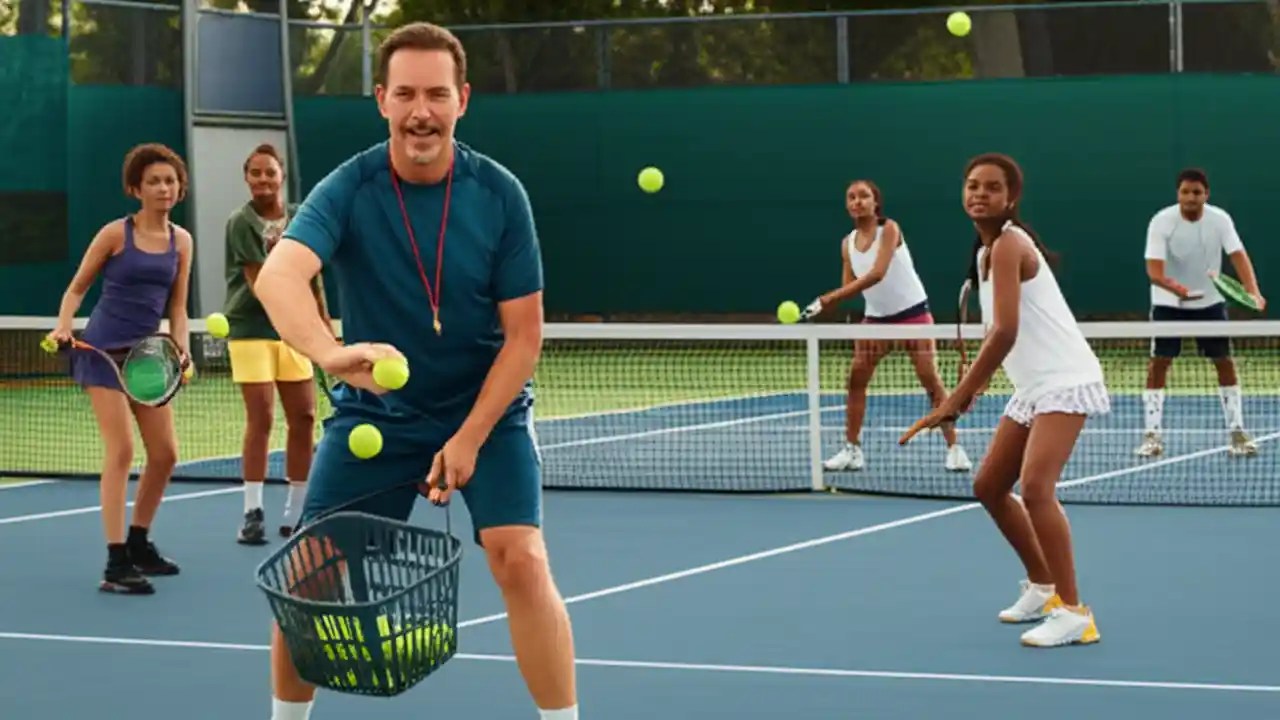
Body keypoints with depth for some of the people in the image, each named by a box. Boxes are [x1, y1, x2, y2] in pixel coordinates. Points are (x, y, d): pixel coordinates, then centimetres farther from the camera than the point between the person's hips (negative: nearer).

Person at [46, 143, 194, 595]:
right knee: (121, 450, -14)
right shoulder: (115, 234, -6)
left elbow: (176, 308, 10)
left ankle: (139, 544, 27)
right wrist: (63, 326, -15)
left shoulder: (181, 241, 7)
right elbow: (77, 288, 2)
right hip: (104, 349, -6)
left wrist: (182, 350, -5)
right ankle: (115, 565, -14)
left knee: (165, 454, 7)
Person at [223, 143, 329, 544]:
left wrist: (324, 326, 13)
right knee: (261, 418, -10)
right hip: (252, 328, -6)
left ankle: (296, 513, 16)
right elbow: (260, 282, -15)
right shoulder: (241, 223, -8)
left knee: (304, 418, 6)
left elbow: (311, 278, 14)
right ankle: (253, 514, -4)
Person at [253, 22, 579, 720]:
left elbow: (523, 335, -9)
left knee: (521, 560, -18)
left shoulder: (499, 195, -13)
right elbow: (278, 276, -35)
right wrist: (333, 353, -56)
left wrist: (469, 439, -19)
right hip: (373, 413, 1)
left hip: (487, 408, -1)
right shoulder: (348, 189, -16)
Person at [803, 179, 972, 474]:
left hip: (912, 312, -5)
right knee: (856, 378, -2)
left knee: (930, 378, -8)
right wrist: (827, 302, -20)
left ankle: (954, 448, -4)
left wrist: (829, 298, -32)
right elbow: (848, 288, 3)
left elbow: (877, 274, -27)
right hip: (876, 318, 5)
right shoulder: (848, 243, 2)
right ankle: (852, 449, 5)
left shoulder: (889, 229, -15)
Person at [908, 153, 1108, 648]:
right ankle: (1043, 587, 31)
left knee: (1035, 486, -24)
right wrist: (969, 391, 7)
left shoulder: (1008, 244, -15)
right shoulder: (987, 250, 14)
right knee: (989, 487, 15)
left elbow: (1006, 332, -23)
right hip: (1034, 387, 10)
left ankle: (1075, 614, -21)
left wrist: (955, 400, -18)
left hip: (1065, 381, -10)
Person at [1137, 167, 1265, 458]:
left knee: (1225, 362, 0)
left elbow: (1239, 256, -22)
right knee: (1158, 364, -8)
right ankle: (1152, 435, -2)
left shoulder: (1220, 219, -14)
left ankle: (1237, 432, 10)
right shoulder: (1161, 222, -20)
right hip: (1168, 302, -2)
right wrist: (1175, 287, -48)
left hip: (1210, 301, 2)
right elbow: (1154, 270, -27)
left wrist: (1253, 292, -38)